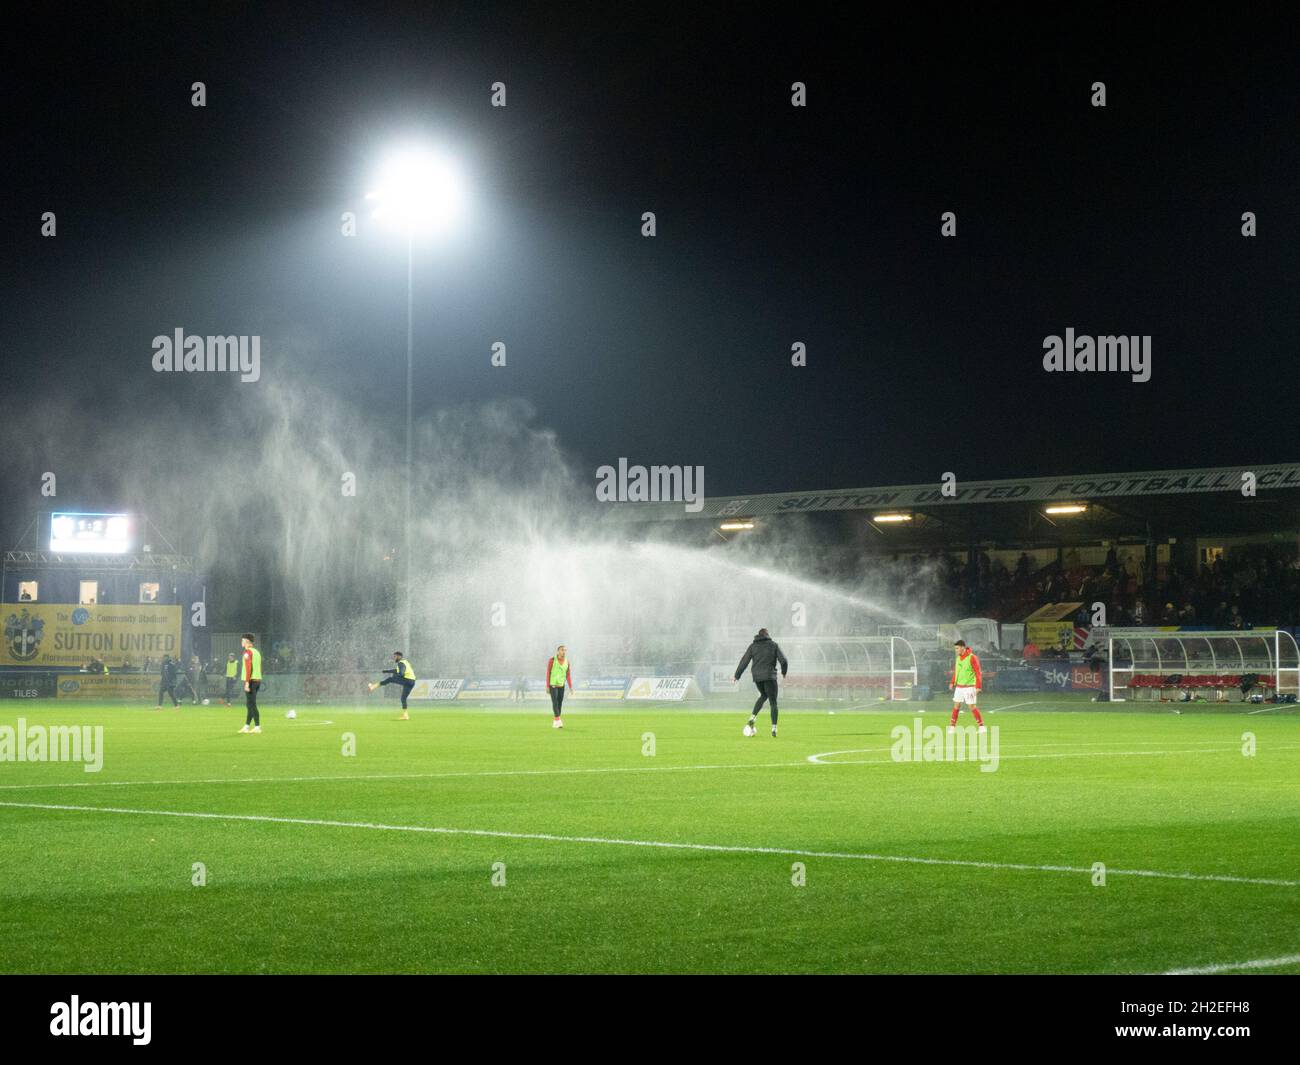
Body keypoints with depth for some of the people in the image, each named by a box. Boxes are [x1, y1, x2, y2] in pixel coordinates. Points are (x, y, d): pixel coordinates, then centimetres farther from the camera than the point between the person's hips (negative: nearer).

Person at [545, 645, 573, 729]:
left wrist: (571, 687, -12)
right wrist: (547, 686, -13)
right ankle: (558, 721, -22)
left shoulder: (567, 662, -1)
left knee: (560, 703, 4)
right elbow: (548, 673, -11)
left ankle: (555, 722, 14)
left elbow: (568, 676, -1)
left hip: (561, 685, 5)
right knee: (555, 702, -16)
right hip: (552, 684, -5)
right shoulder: (552, 660, -13)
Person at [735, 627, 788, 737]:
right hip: (770, 676, -3)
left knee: (763, 696, 28)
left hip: (757, 676, 3)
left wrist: (737, 676, 9)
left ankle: (753, 717, 11)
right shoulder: (774, 645, 4)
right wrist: (784, 672, 16)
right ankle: (774, 728, -9)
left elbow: (744, 661, 4)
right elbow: (783, 660, -2)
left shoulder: (753, 646, 9)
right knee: (773, 702, 2)